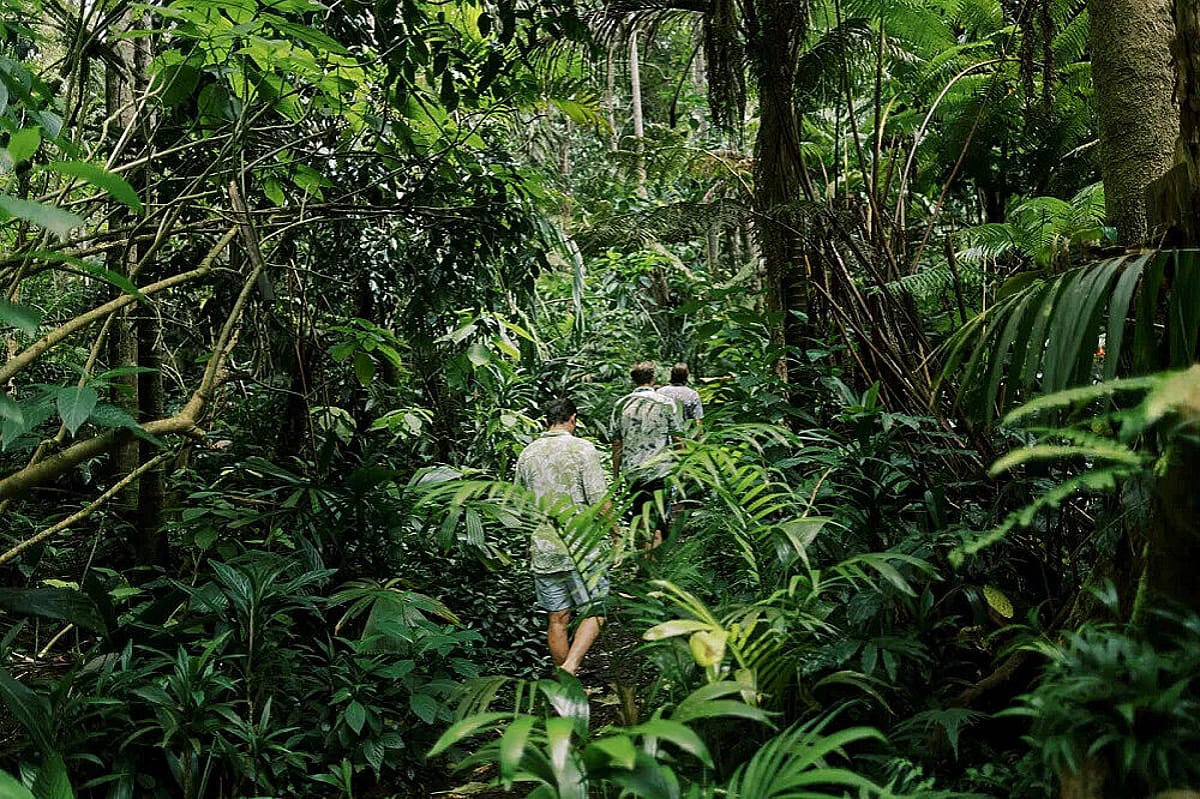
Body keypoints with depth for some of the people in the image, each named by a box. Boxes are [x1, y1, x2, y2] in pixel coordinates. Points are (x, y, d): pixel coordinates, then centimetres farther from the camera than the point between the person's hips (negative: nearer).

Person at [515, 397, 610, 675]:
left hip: (542, 550, 5)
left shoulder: (527, 454, 9)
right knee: (595, 611, 6)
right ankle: (570, 667, -11)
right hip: (579, 548, -5)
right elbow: (599, 501, -11)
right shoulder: (582, 449, -7)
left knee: (557, 619, 12)